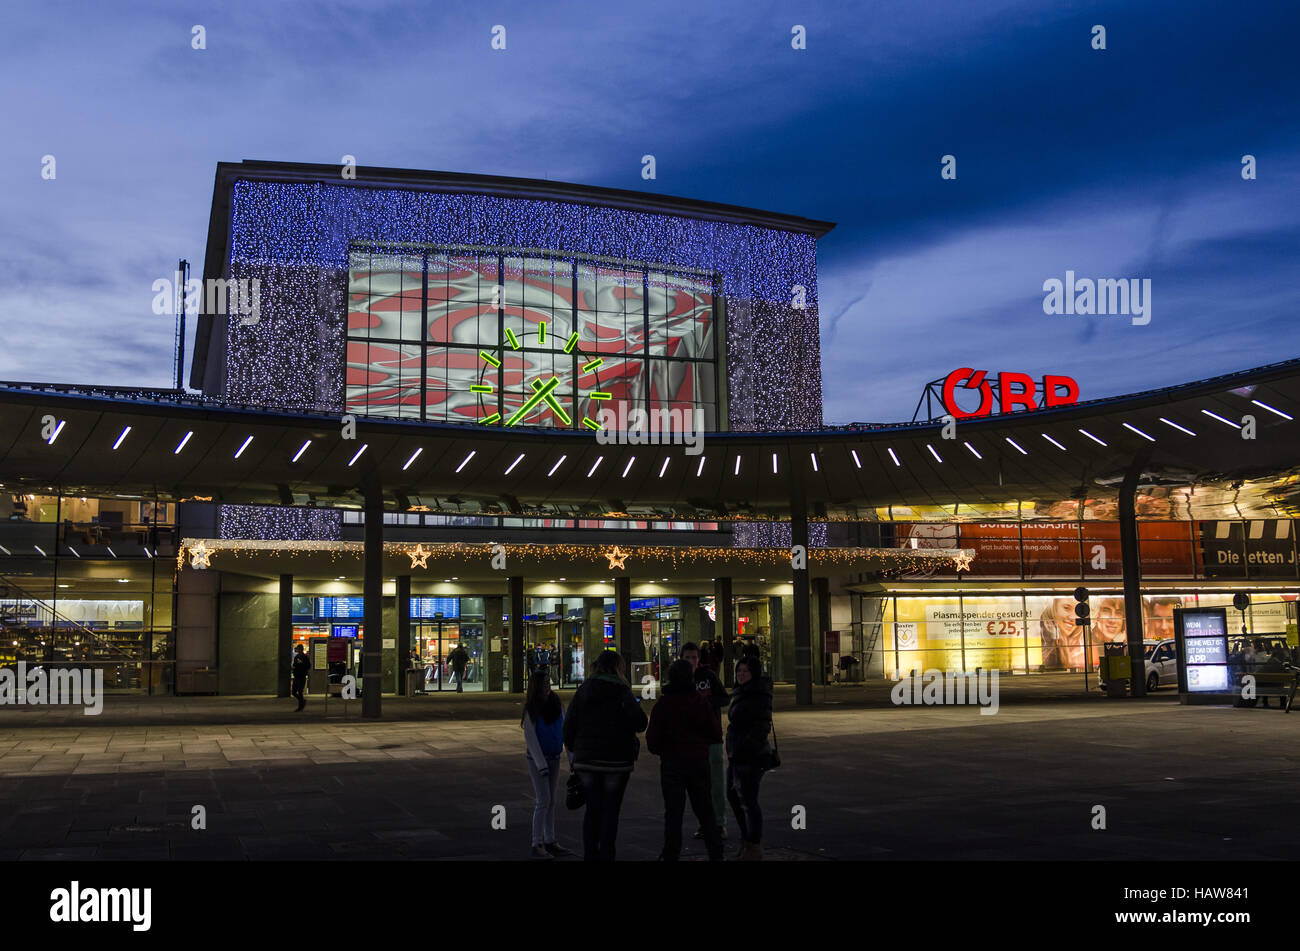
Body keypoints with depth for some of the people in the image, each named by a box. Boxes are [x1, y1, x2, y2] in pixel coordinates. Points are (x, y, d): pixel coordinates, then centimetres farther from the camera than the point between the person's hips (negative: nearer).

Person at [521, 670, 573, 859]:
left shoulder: (557, 704, 0)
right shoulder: (531, 710, -14)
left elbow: (565, 730, 3)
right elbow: (530, 738, -15)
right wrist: (541, 765, -20)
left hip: (554, 758, 5)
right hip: (537, 758, -5)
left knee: (551, 801, 9)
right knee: (543, 801, -9)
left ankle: (550, 842, 16)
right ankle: (537, 845, -3)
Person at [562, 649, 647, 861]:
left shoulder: (583, 691, 5)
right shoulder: (621, 692, -7)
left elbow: (569, 726, 4)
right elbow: (640, 723, -17)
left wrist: (574, 750, 15)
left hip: (586, 760, 4)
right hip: (616, 761, -4)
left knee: (592, 810, 12)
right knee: (611, 811, 4)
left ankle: (590, 855, 11)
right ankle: (606, 855, 3)